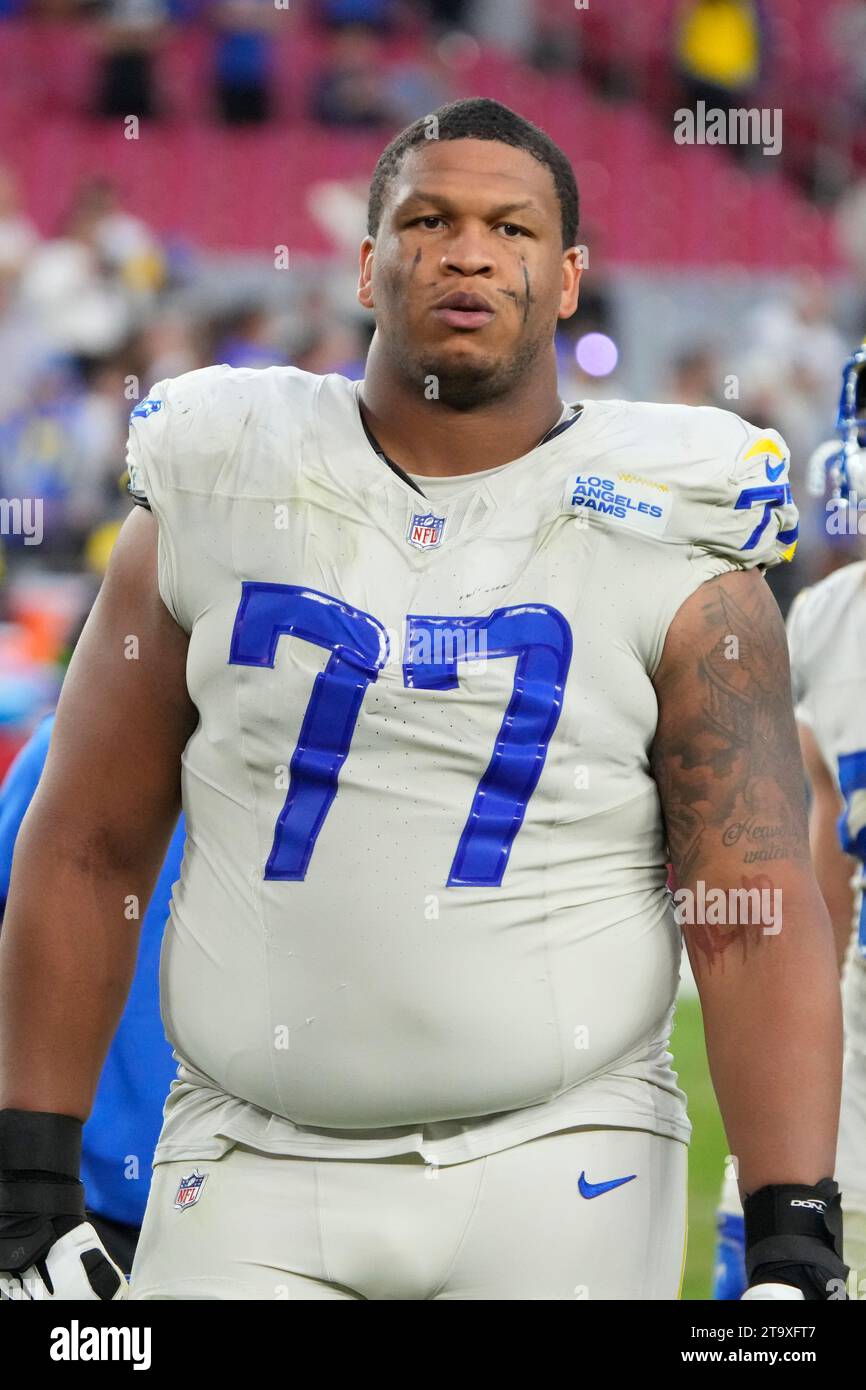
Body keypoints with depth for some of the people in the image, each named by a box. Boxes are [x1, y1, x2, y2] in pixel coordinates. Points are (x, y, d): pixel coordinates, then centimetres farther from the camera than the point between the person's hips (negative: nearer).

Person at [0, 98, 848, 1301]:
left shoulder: (669, 556, -1)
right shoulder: (213, 501, 5)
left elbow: (759, 918, -6)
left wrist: (794, 1245, -16)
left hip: (557, 1180, -1)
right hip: (254, 1173, 1)